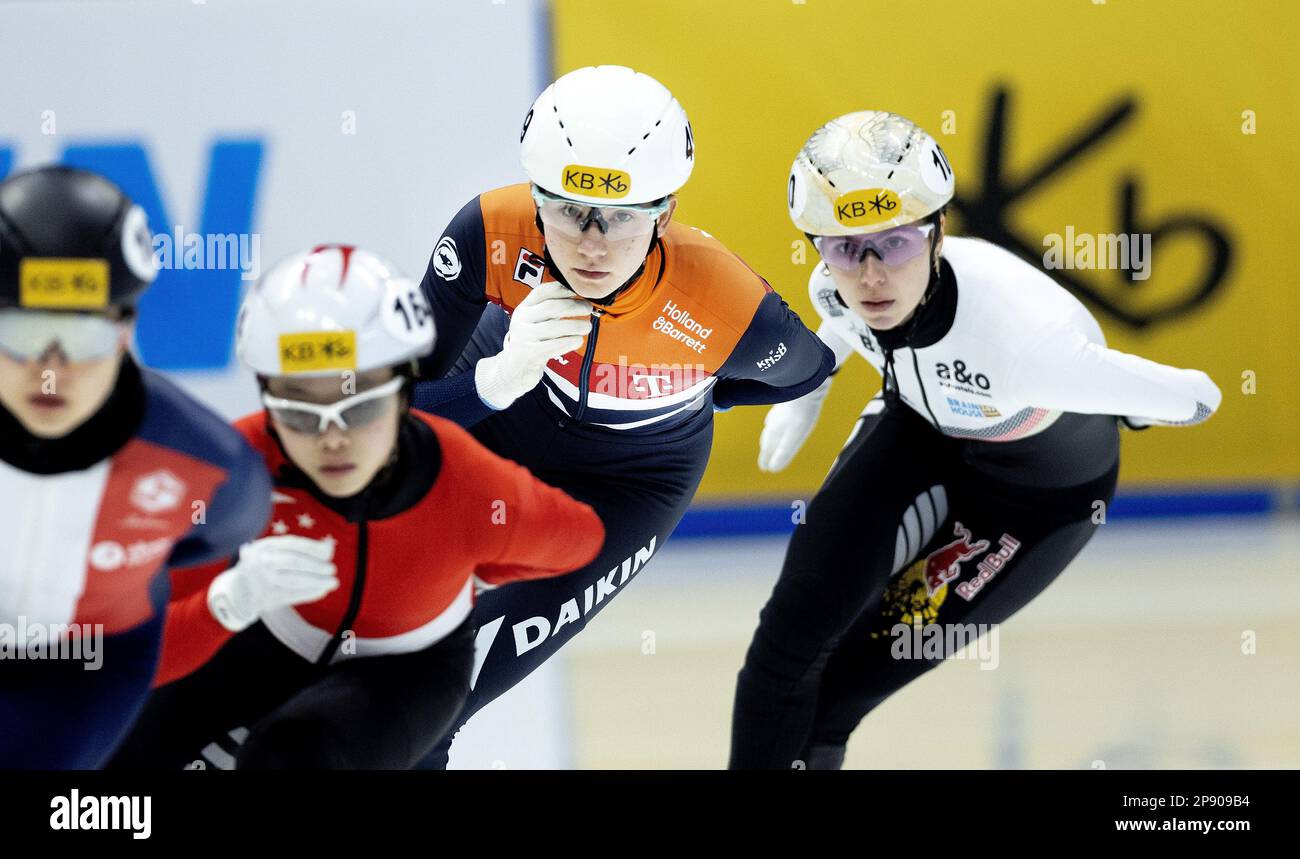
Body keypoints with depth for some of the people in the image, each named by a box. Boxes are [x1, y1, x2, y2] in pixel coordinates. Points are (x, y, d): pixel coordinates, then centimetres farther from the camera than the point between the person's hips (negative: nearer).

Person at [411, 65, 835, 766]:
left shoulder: (730, 309, -35)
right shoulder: (490, 235, -33)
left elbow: (805, 367, -9)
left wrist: (674, 393, -5)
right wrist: (499, 378, -47)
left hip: (630, 483, -2)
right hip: (495, 417, 2)